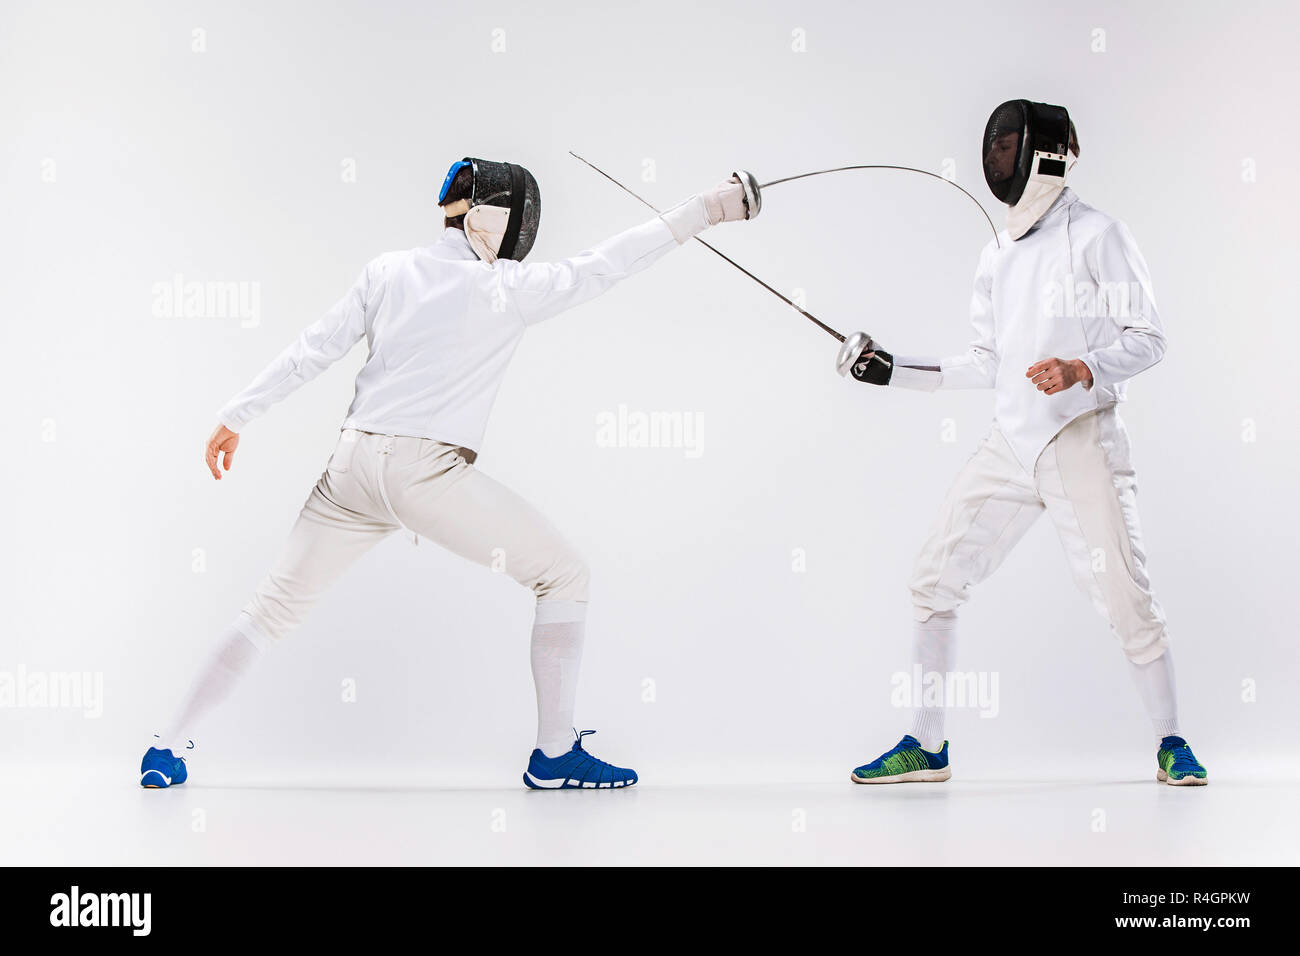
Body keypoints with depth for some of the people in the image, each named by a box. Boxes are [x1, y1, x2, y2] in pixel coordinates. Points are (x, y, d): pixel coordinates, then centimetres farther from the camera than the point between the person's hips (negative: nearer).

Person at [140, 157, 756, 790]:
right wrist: (705, 208, 2)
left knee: (276, 608, 18)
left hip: (354, 465, 5)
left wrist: (235, 417, 12)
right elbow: (603, 266, -1)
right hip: (428, 474, -5)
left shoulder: (389, 271, 10)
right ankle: (554, 755, 8)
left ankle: (168, 749, 16)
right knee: (565, 576, 8)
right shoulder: (506, 287, -2)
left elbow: (312, 350, 7)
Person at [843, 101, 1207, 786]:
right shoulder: (998, 253, 13)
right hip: (1011, 446, 7)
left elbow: (1147, 339, -9)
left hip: (1081, 443, -6)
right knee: (934, 579, 2)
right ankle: (926, 746, 12)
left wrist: (1082, 370, -25)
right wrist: (896, 370, 13)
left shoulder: (1096, 235, -7)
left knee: (1125, 600, -8)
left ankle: (1170, 743, 13)